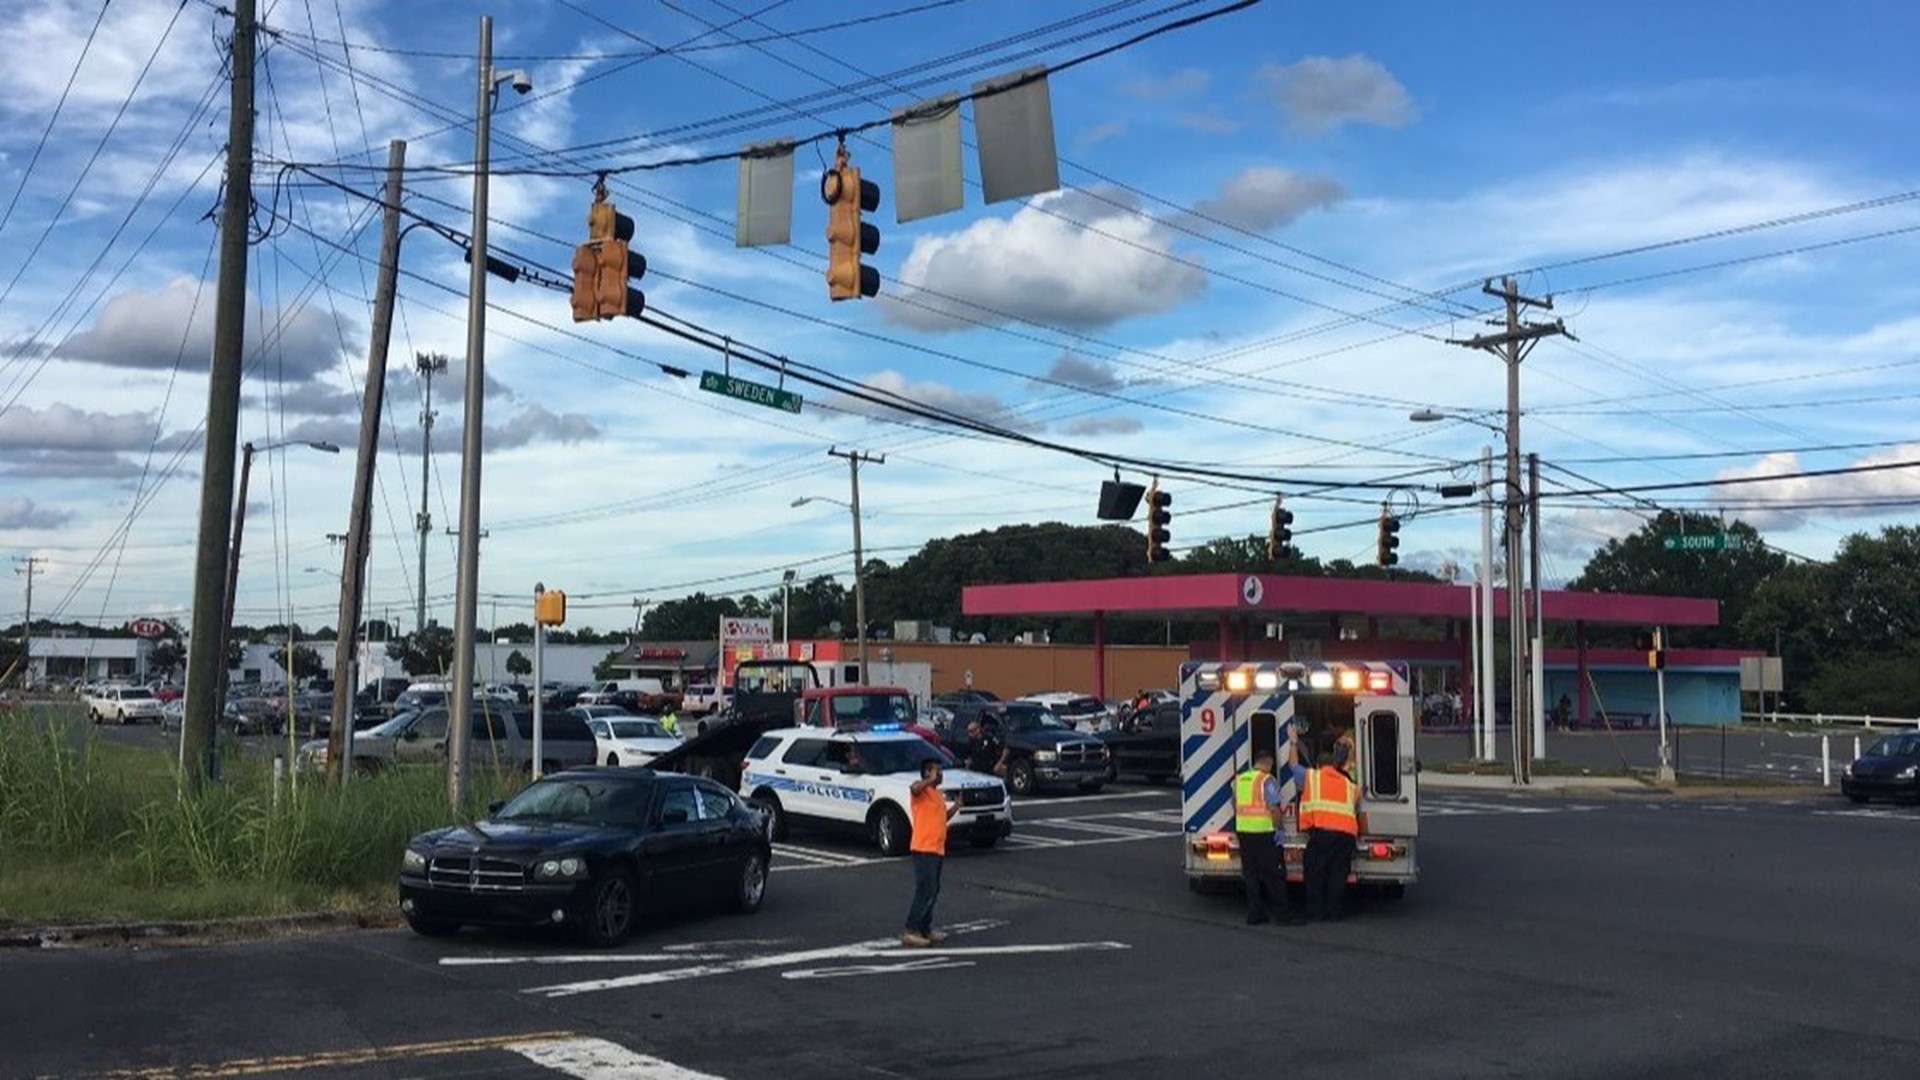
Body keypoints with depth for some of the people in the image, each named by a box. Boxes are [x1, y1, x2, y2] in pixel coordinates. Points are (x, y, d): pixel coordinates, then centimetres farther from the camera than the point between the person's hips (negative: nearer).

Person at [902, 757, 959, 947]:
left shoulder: (938, 793, 18)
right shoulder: (922, 790, -11)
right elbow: (914, 788, -36)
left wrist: (955, 807, 15)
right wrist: (931, 780, -25)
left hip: (937, 849, 10)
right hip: (923, 849, -10)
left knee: (933, 890, 14)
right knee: (926, 890, -11)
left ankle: (926, 928, 22)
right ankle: (910, 931, -8)